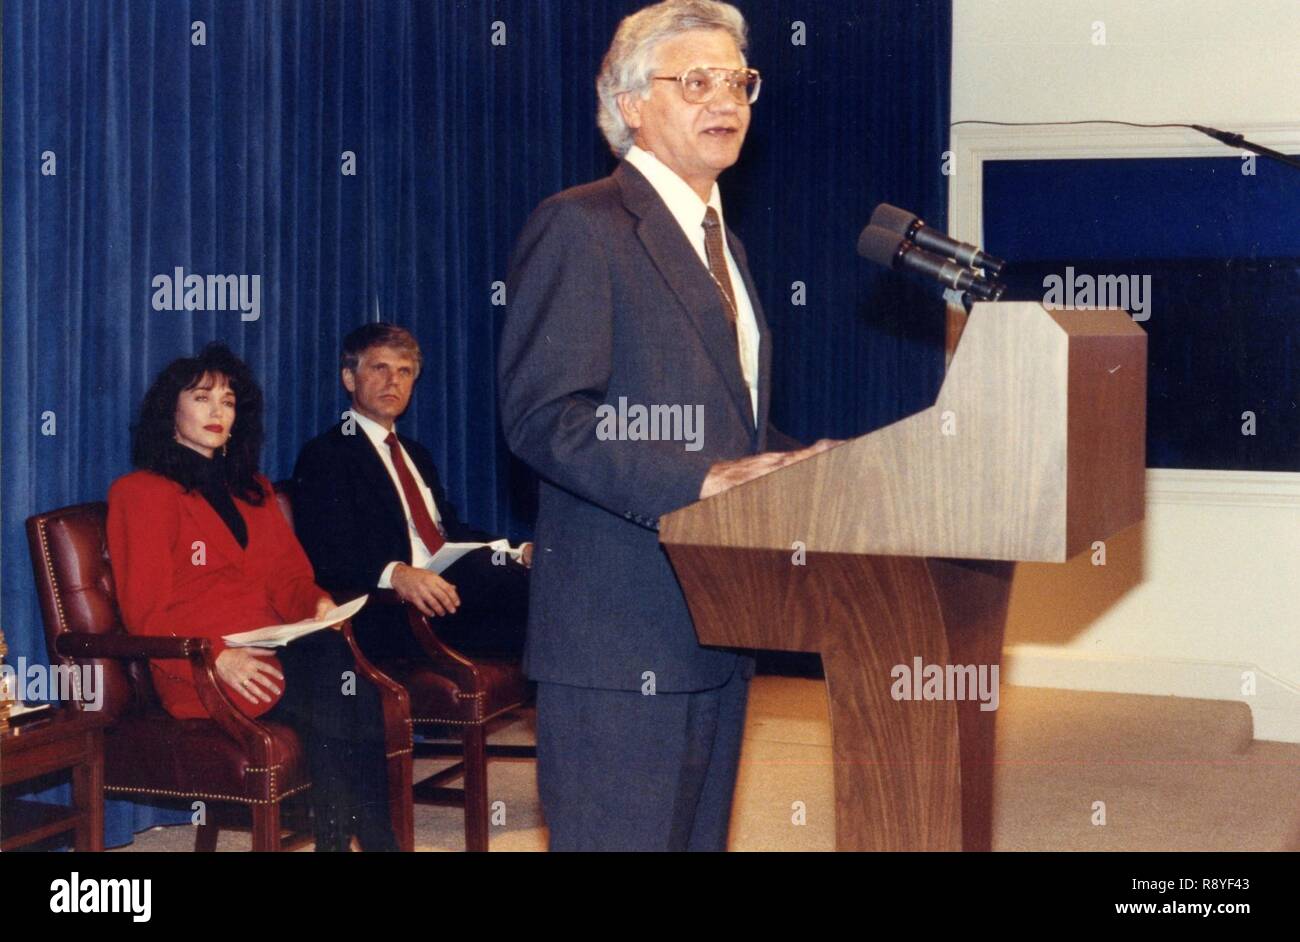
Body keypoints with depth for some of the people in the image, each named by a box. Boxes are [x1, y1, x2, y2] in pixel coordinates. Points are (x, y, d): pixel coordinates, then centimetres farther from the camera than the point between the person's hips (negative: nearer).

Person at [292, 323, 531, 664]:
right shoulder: (324, 455, 4)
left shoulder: (417, 455, 32)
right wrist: (395, 574, -29)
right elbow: (325, 553, -10)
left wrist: (518, 552, 5)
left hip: (453, 593, 8)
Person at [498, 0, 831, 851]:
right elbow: (542, 415, -19)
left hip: (714, 621, 9)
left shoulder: (720, 242, 20)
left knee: (699, 836, 15)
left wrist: (796, 469, 5)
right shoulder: (580, 227, -9)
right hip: (621, 630, -9)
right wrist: (700, 481, -25)